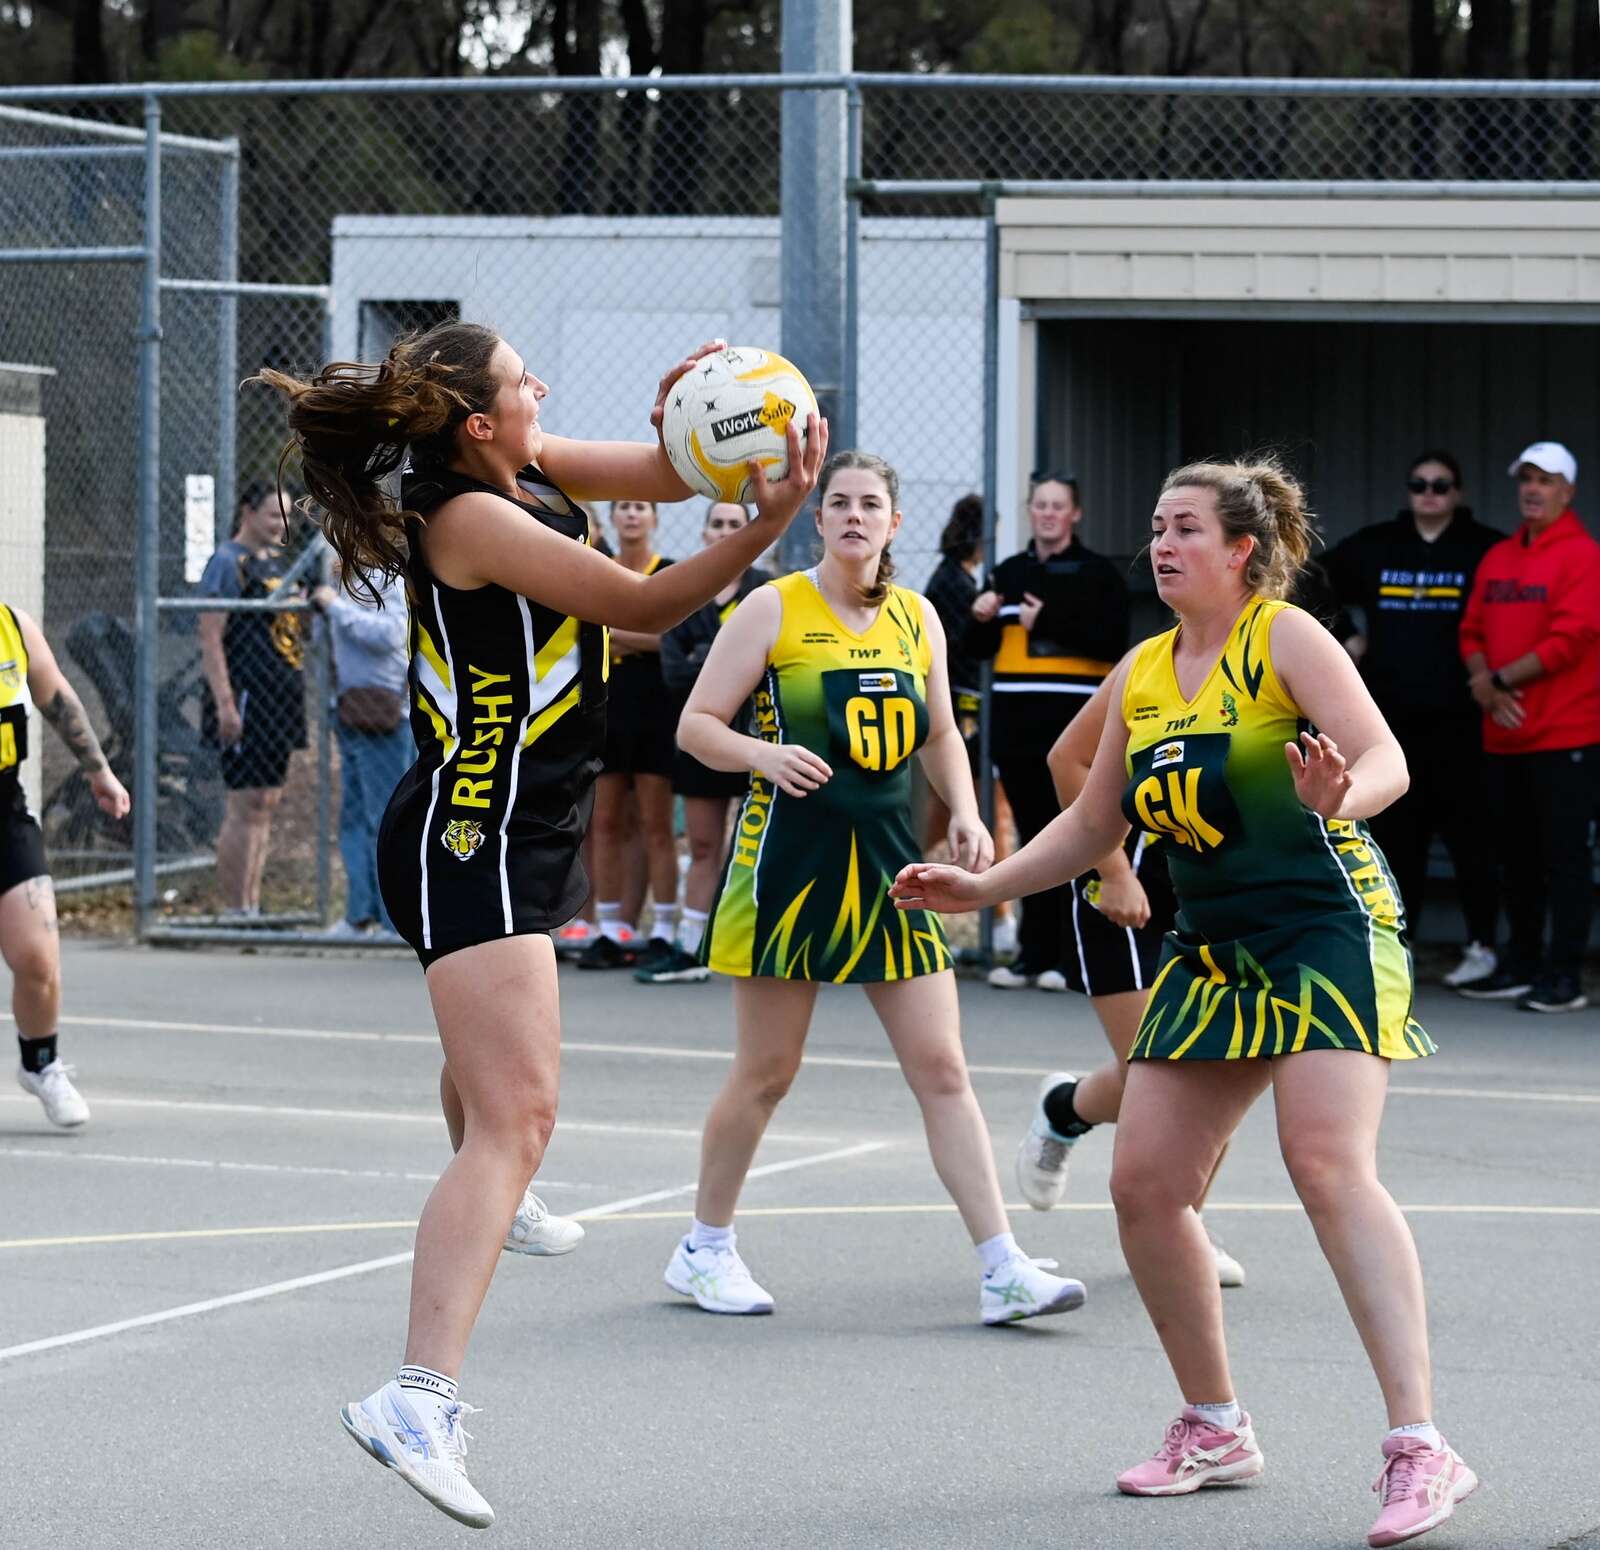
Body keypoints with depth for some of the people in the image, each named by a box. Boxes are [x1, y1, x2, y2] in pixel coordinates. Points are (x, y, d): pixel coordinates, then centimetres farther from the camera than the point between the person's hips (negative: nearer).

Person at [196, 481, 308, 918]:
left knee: (266, 804, 10)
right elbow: (210, 636, -16)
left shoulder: (278, 560, 17)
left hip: (281, 698, 9)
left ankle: (252, 905, 14)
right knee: (247, 805, -9)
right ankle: (235, 909, -7)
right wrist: (225, 702, -22)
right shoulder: (229, 562, -9)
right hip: (246, 699, -9)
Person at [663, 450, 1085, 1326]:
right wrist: (765, 755, -23)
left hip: (887, 859, 4)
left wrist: (965, 813, 5)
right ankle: (705, 1249, 21)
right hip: (790, 853, -4)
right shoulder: (774, 609, -4)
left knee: (942, 1069, -1)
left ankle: (1003, 1271, -3)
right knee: (767, 1071, 2)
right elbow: (696, 725, -4)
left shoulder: (917, 619, 10)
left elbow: (938, 736, 22)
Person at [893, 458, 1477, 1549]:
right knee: (1143, 1184, 1)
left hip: (1329, 926, -8)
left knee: (1328, 1164, -23)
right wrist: (983, 888, 15)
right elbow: (1094, 825, 23)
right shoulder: (1142, 676, 13)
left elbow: (1387, 760, -18)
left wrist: (1343, 795, -40)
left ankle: (1421, 1449, -27)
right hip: (1214, 949, 8)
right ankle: (1216, 1430, 19)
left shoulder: (1285, 639, -7)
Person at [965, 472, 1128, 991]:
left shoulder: (1098, 574, 1)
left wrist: (1049, 624, -16)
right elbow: (981, 649, 17)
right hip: (1016, 724, 5)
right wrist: (981, 621, -4)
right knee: (1033, 840, 7)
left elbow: (1112, 642, -11)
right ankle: (1035, 953, 10)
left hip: (1076, 728, -5)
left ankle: (1069, 957, -5)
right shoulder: (1009, 574, 16)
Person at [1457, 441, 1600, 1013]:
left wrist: (1502, 679, -10)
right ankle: (1520, 965, 21)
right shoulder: (1498, 558, 14)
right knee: (1517, 858, 13)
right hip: (1504, 737, 7)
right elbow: (1473, 632, 13)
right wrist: (1486, 686, -6)